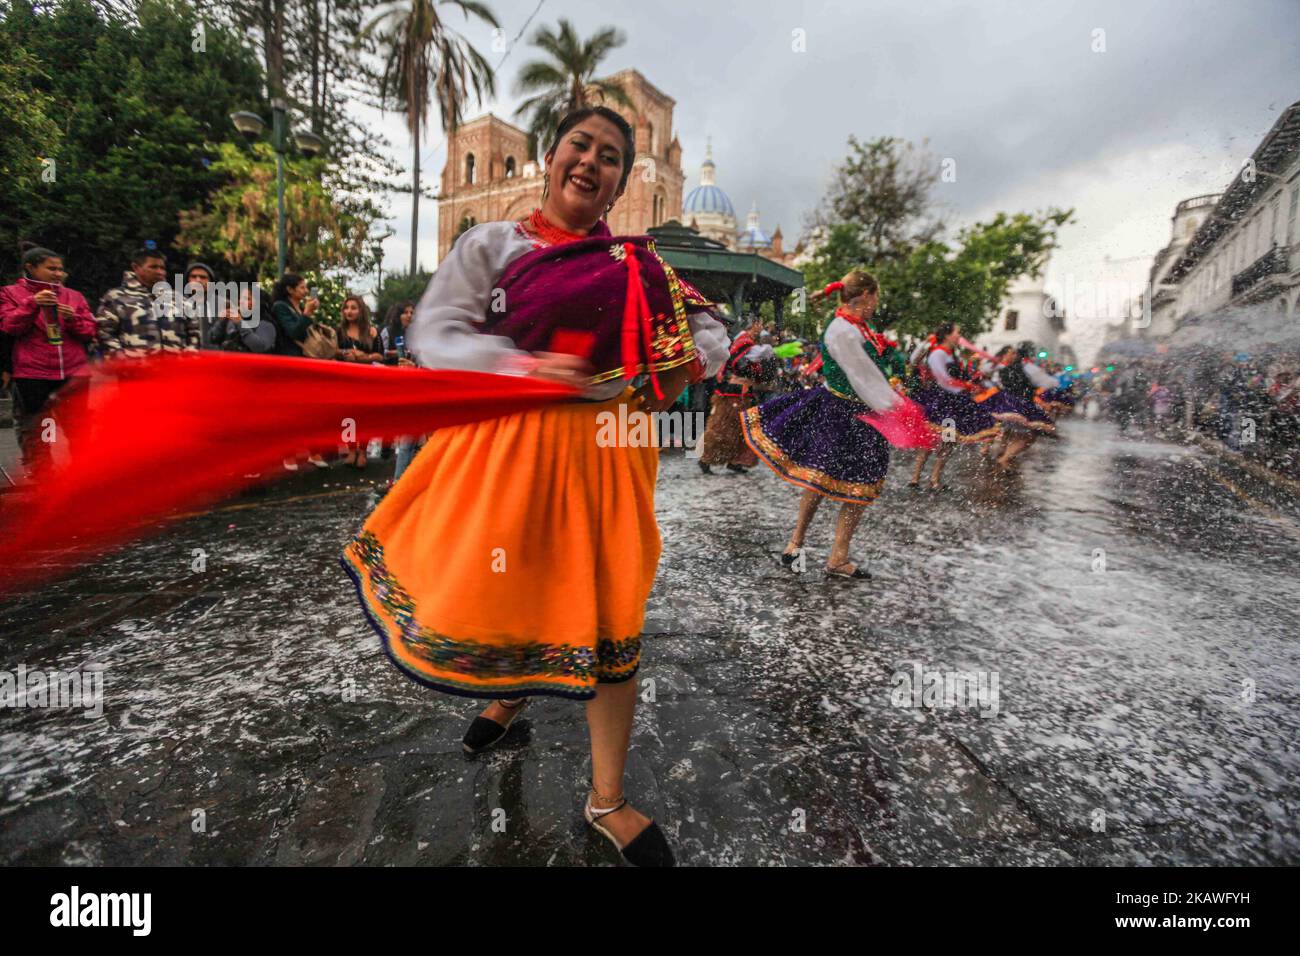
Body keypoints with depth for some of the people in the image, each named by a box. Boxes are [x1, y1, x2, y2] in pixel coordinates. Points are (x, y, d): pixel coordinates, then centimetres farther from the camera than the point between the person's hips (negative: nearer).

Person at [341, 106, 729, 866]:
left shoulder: (641, 263, 11)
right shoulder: (492, 244, 5)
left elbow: (712, 333, 14)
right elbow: (434, 333, -6)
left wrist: (692, 361, -10)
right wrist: (522, 366, -22)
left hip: (598, 452, 1)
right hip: (502, 445, 0)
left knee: (607, 613, 3)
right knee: (489, 591, 10)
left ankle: (608, 801, 23)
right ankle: (509, 695, 49)